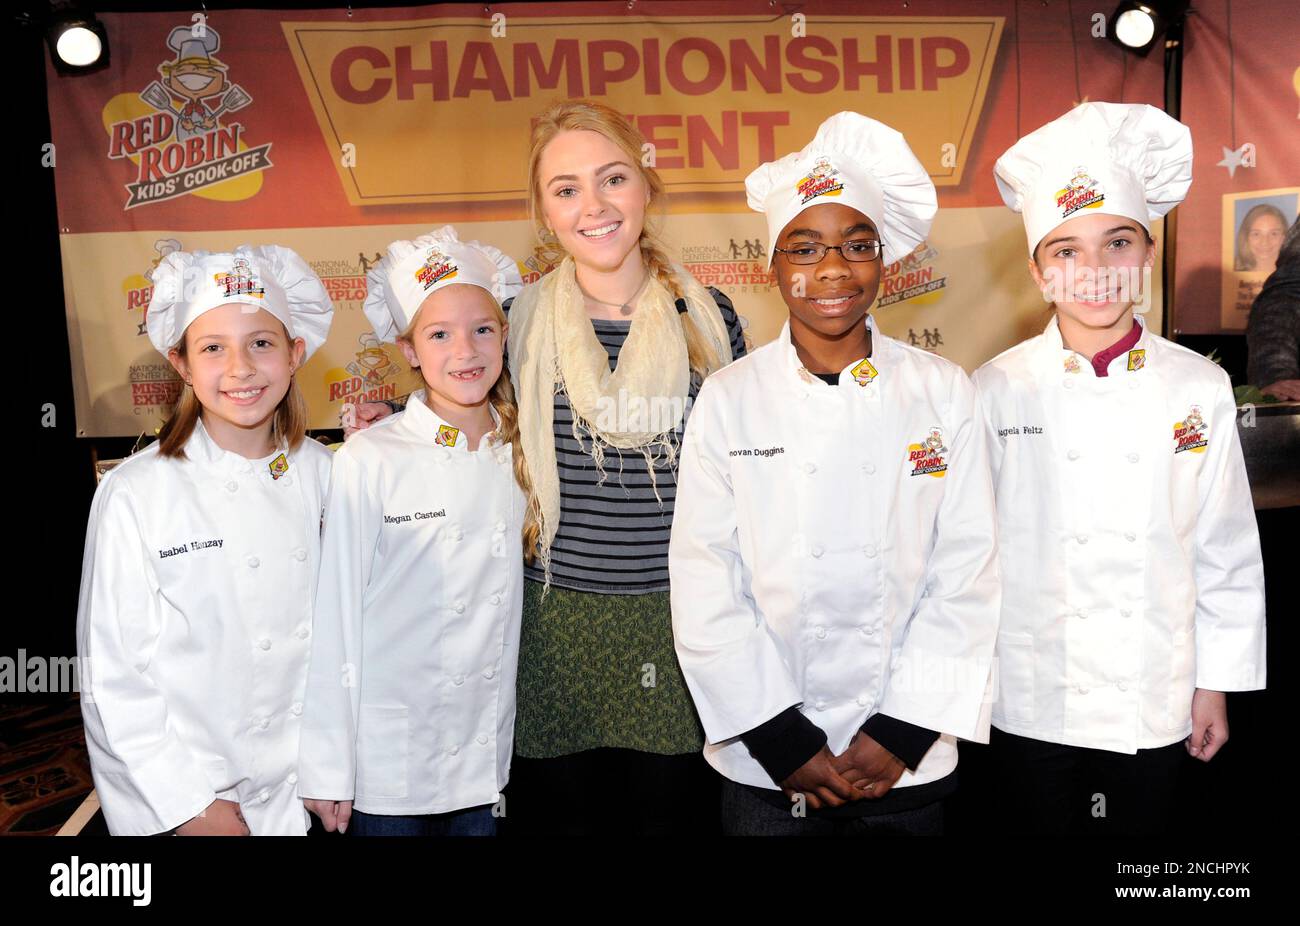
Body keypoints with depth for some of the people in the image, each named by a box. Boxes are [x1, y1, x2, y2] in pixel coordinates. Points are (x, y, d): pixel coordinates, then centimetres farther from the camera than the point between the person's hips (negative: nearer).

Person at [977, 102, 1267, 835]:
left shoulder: (1200, 388, -5)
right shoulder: (999, 390, -9)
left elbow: (1228, 552, 2)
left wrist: (1217, 684, 4)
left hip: (1156, 707, 1)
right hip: (1032, 704, -1)